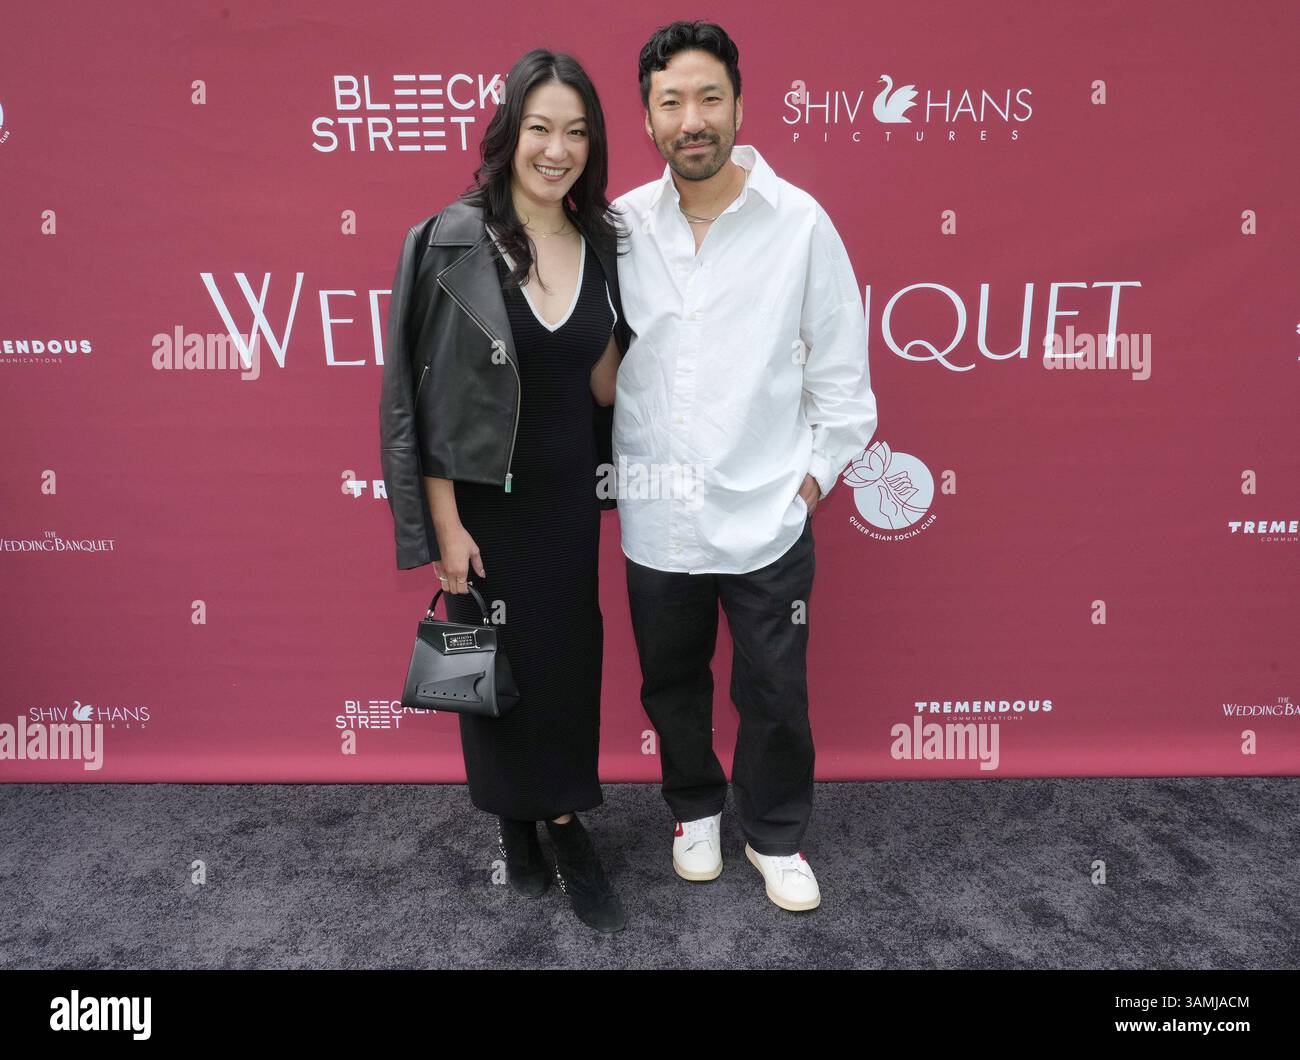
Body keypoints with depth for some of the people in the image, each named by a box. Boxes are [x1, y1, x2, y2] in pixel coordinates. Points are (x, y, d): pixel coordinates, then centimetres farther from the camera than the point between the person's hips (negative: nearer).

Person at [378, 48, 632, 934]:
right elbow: (426, 394, -12)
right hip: (485, 497, -4)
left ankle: (566, 820, 32)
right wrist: (444, 525, -13)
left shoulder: (599, 245, 1)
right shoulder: (453, 241, -13)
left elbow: (603, 390, 5)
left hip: (568, 494, 4)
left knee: (571, 658, 12)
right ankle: (515, 819, 35)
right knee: (498, 661, 12)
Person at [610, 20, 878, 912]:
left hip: (765, 520, -2)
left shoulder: (800, 223, -6)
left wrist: (816, 473, -1)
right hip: (655, 521, 2)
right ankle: (696, 808, 45)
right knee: (671, 684, 19)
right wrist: (616, 469, 4)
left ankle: (777, 836, 36)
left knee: (775, 695, 11)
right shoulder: (623, 225, -1)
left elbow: (841, 371, 0)